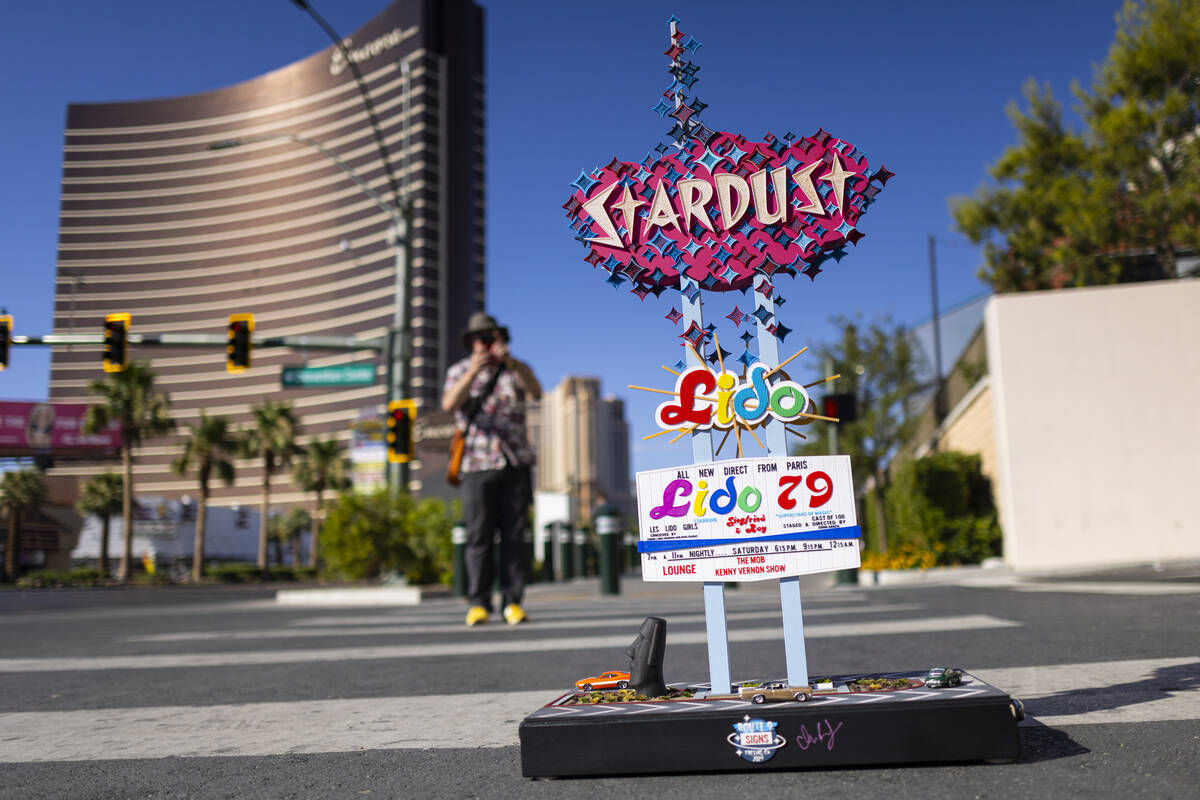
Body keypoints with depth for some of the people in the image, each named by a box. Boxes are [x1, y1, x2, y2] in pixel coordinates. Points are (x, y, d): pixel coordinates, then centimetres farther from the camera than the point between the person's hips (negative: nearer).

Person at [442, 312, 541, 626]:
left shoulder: (517, 369, 9)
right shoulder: (459, 371, 8)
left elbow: (536, 393, -12)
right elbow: (449, 404, -11)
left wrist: (511, 362, -28)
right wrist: (473, 372, -26)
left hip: (516, 464, 1)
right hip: (478, 465, -1)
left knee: (514, 535, 0)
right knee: (479, 536, -3)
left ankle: (513, 602, 5)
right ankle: (478, 604, 3)